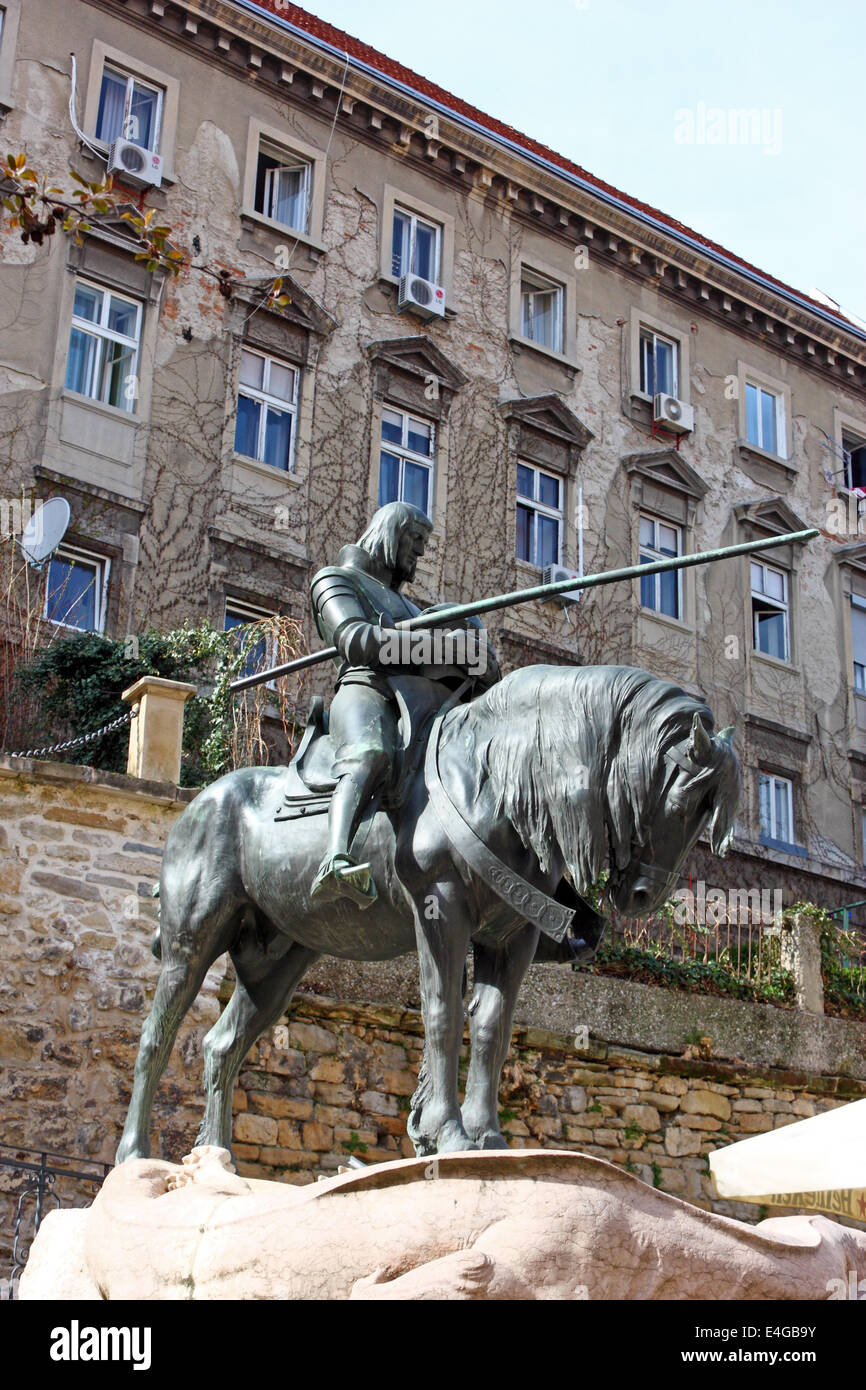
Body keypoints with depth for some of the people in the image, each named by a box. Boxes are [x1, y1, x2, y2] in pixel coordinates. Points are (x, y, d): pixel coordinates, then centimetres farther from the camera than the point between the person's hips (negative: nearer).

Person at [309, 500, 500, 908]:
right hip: (366, 693, -8)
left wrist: (482, 673, 5)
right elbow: (354, 639, -6)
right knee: (370, 758, -41)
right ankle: (334, 864, -64)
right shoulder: (337, 580, 15)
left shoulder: (403, 605, 41)